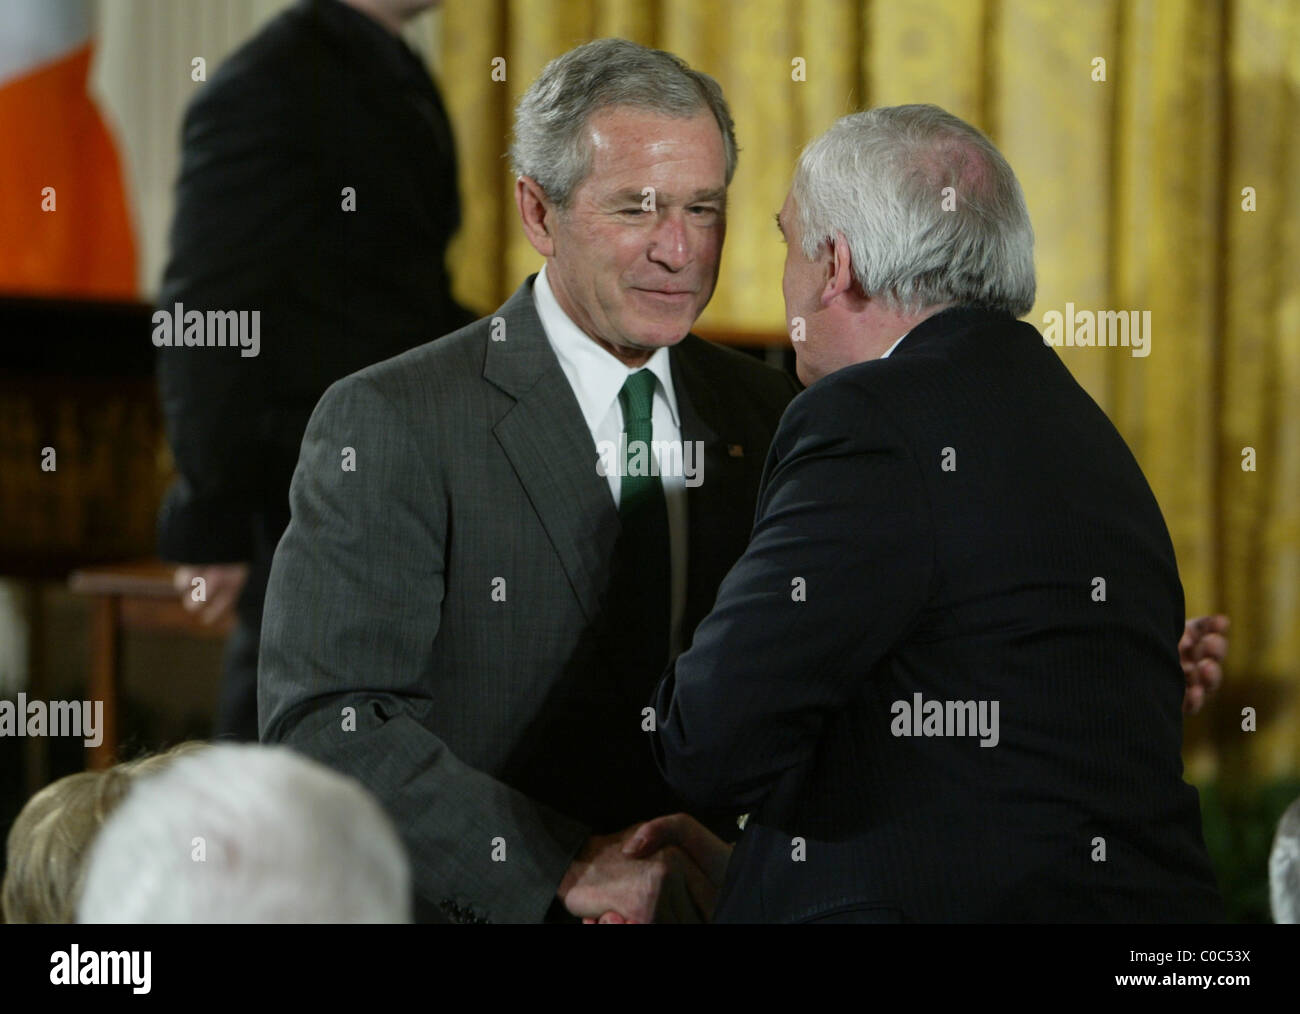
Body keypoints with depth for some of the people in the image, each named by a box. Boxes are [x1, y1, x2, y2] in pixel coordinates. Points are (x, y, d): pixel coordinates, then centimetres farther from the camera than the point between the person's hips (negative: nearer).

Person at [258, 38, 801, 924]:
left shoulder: (772, 418, 7)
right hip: (477, 909, -2)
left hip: (716, 903, 2)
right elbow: (322, 724, -15)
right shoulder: (391, 423, -8)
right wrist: (564, 867, -20)